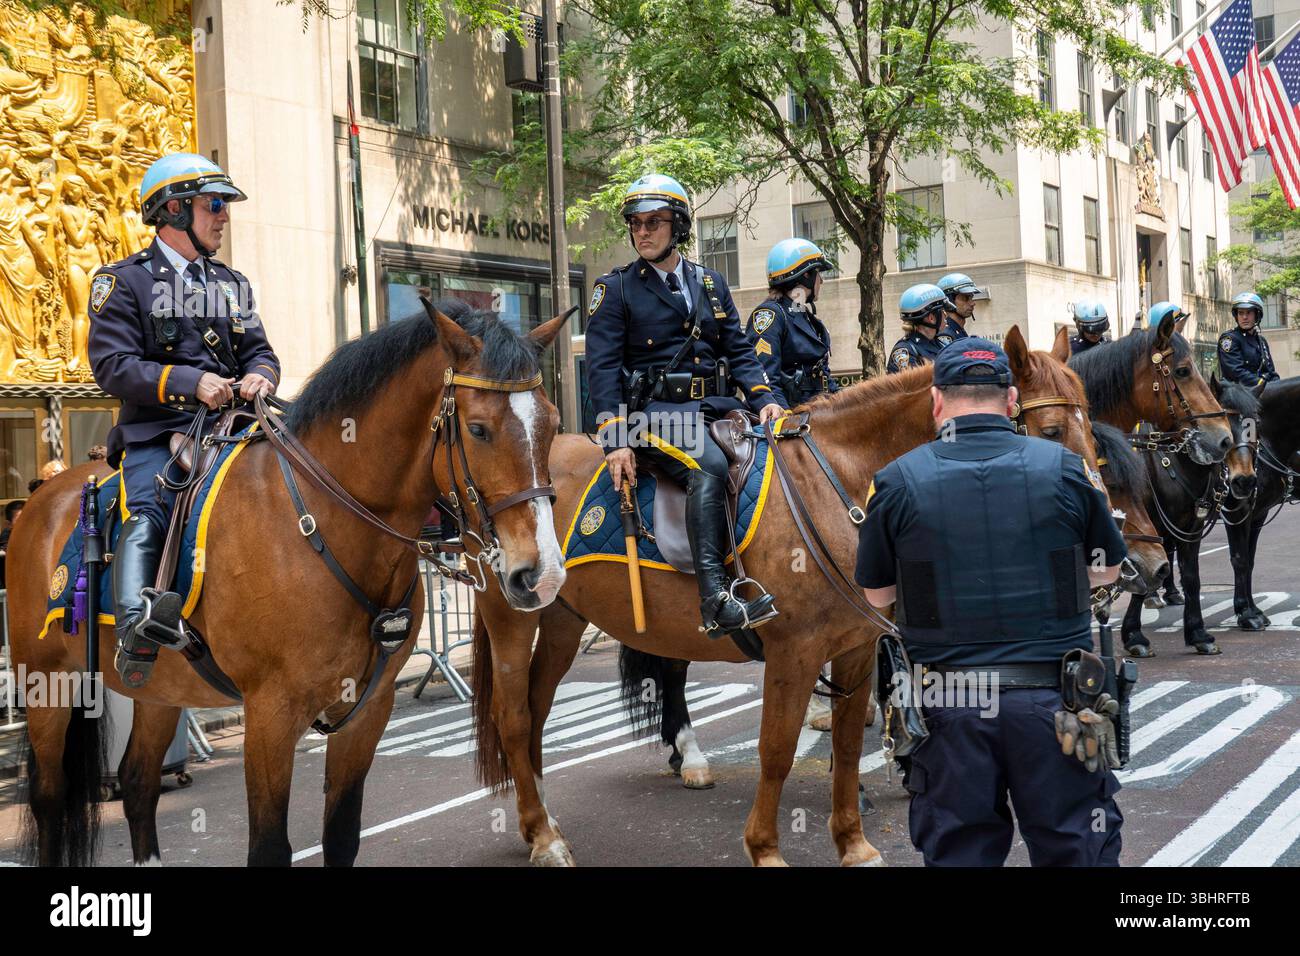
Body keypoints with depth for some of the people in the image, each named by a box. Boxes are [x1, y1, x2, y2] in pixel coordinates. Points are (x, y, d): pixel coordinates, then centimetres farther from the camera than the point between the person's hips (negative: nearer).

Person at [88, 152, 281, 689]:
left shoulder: (231, 283, 23)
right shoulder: (124, 281, 4)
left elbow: (258, 351, 19)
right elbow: (112, 366, -6)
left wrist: (259, 375, -7)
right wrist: (190, 382, -18)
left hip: (229, 429, 6)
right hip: (156, 432, -6)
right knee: (149, 515, -29)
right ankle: (134, 631, -47)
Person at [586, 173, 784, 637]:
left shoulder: (711, 284, 19)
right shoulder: (615, 289, 6)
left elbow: (739, 351, 18)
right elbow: (603, 368, -1)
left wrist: (765, 397, -2)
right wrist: (615, 441, -13)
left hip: (716, 406, 6)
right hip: (655, 411, -6)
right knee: (709, 466, -34)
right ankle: (715, 601, -43)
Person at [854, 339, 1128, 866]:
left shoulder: (896, 481, -5)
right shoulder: (1066, 469, -3)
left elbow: (877, 593, 6)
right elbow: (1107, 570, 10)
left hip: (949, 708, 0)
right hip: (1052, 701, 0)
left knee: (957, 853, 13)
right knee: (1076, 851, 12)